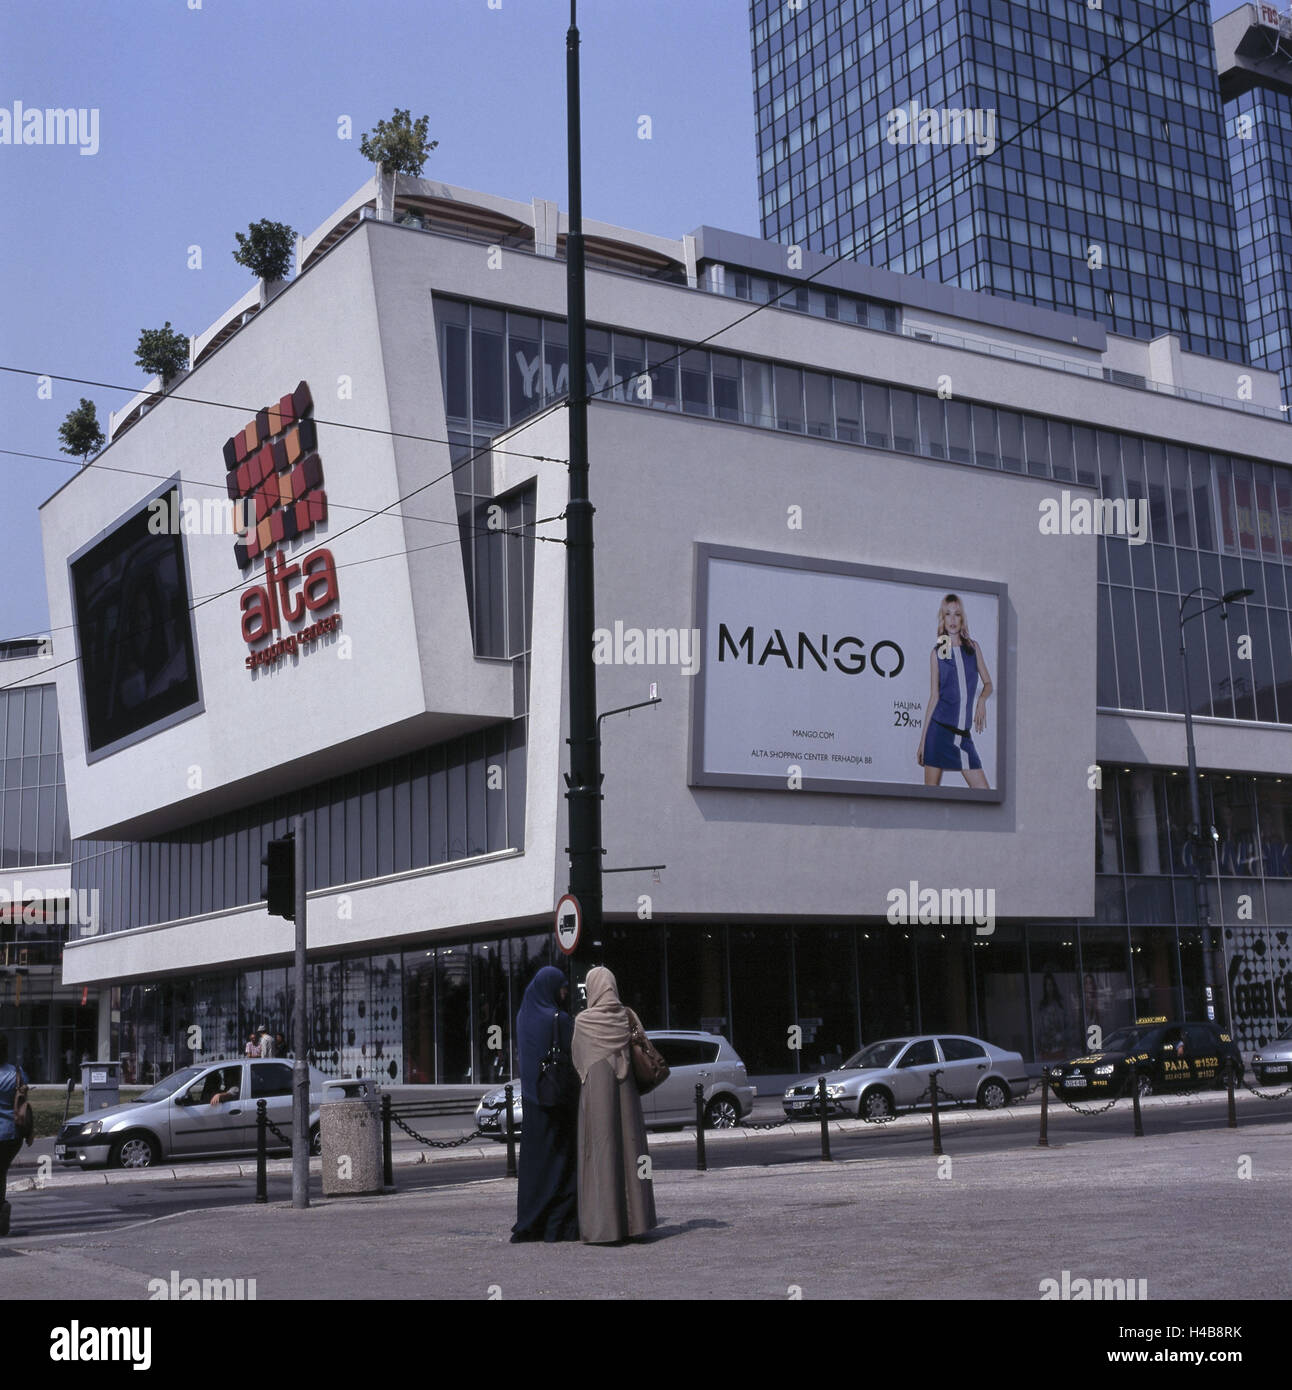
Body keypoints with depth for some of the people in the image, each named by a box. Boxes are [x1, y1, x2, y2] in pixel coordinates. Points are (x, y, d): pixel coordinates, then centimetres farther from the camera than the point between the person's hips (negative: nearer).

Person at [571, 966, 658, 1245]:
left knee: (600, 1152, -3)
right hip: (625, 1091, 4)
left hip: (596, 1092, -4)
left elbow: (577, 1058, 5)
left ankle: (603, 1226, -4)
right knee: (628, 1147, 9)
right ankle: (633, 1220, 11)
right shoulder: (627, 1016, 3)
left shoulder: (583, 1021, -7)